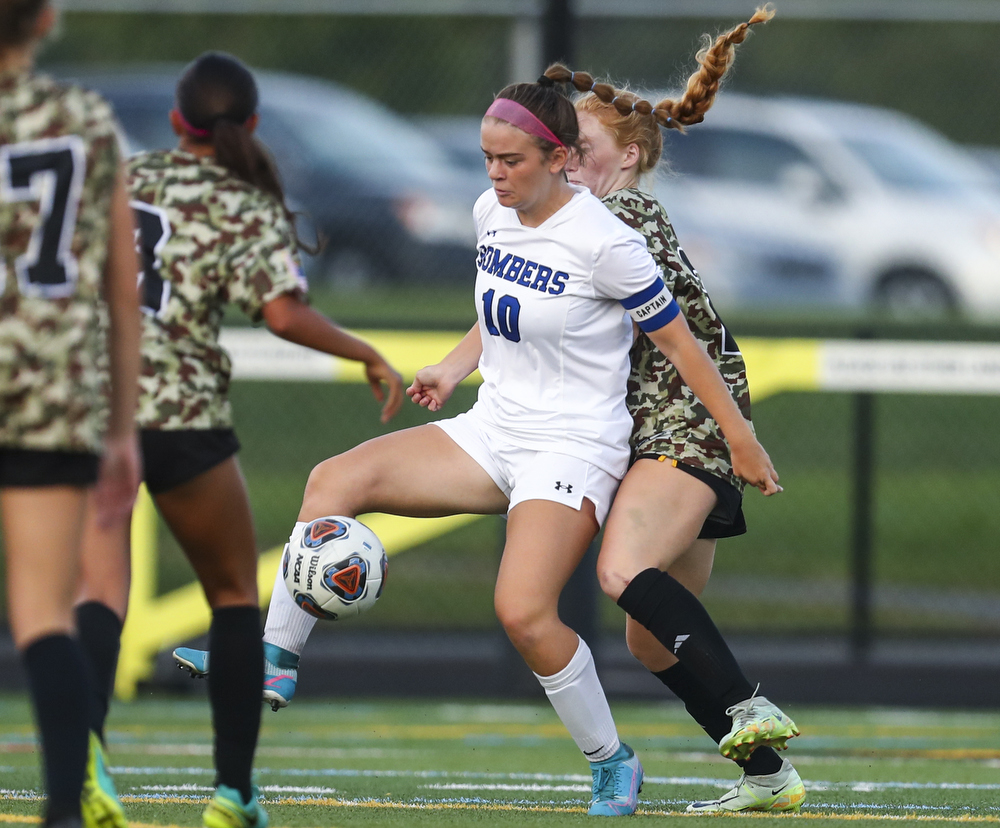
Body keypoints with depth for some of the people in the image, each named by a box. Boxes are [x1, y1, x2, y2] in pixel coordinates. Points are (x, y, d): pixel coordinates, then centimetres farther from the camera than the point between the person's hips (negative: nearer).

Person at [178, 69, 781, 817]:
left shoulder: (604, 243, -18)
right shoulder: (491, 214, 4)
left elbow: (678, 340, -9)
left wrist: (740, 439, -6)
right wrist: (453, 369, 11)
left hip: (574, 447, -7)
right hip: (493, 432, 7)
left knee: (523, 610, -24)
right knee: (335, 480, -9)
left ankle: (612, 764, -3)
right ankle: (276, 660, -4)